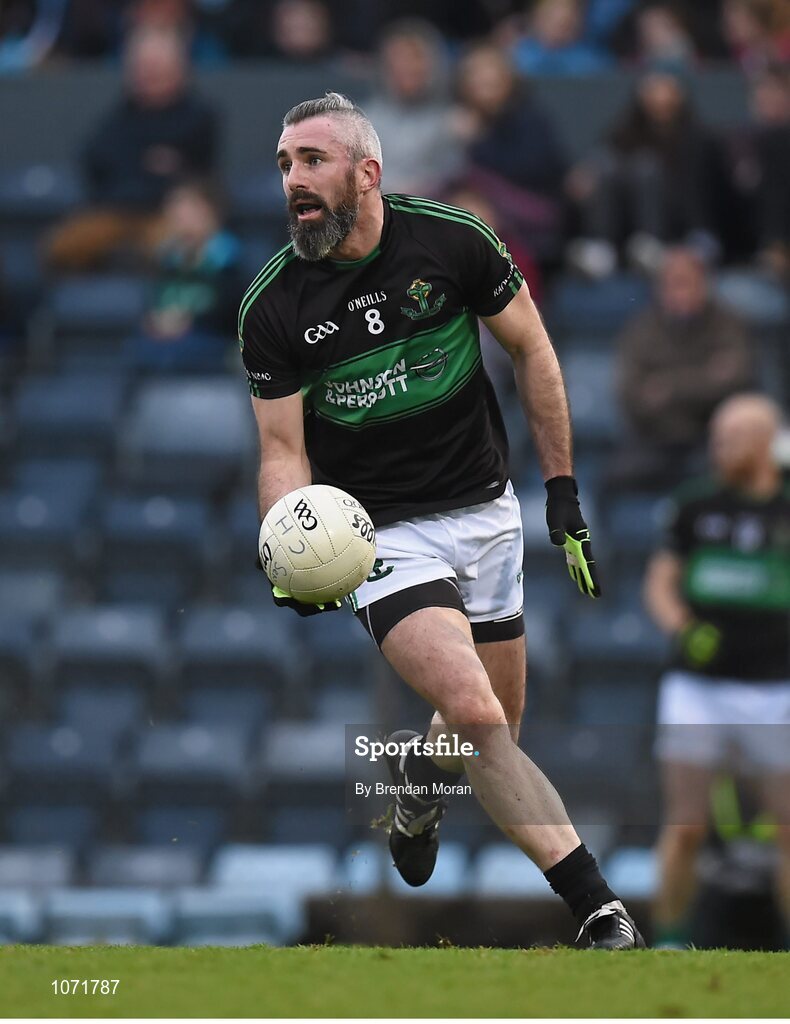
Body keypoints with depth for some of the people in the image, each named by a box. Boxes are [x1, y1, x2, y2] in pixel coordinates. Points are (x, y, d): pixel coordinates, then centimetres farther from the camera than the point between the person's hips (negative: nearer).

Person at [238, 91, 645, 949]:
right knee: (475, 716, -22)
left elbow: (531, 351, 4)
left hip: (486, 514, 2)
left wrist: (561, 488, 3)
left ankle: (416, 773, 47)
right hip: (380, 537, -2)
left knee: (495, 734, 10)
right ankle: (597, 906, -19)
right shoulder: (272, 307, -9)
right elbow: (282, 447, -4)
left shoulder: (452, 240, -10)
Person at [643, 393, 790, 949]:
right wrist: (682, 627, -10)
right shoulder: (698, 506, 5)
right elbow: (660, 581, 8)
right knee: (685, 828, -3)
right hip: (698, 688, 0)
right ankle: (670, 941, 8)